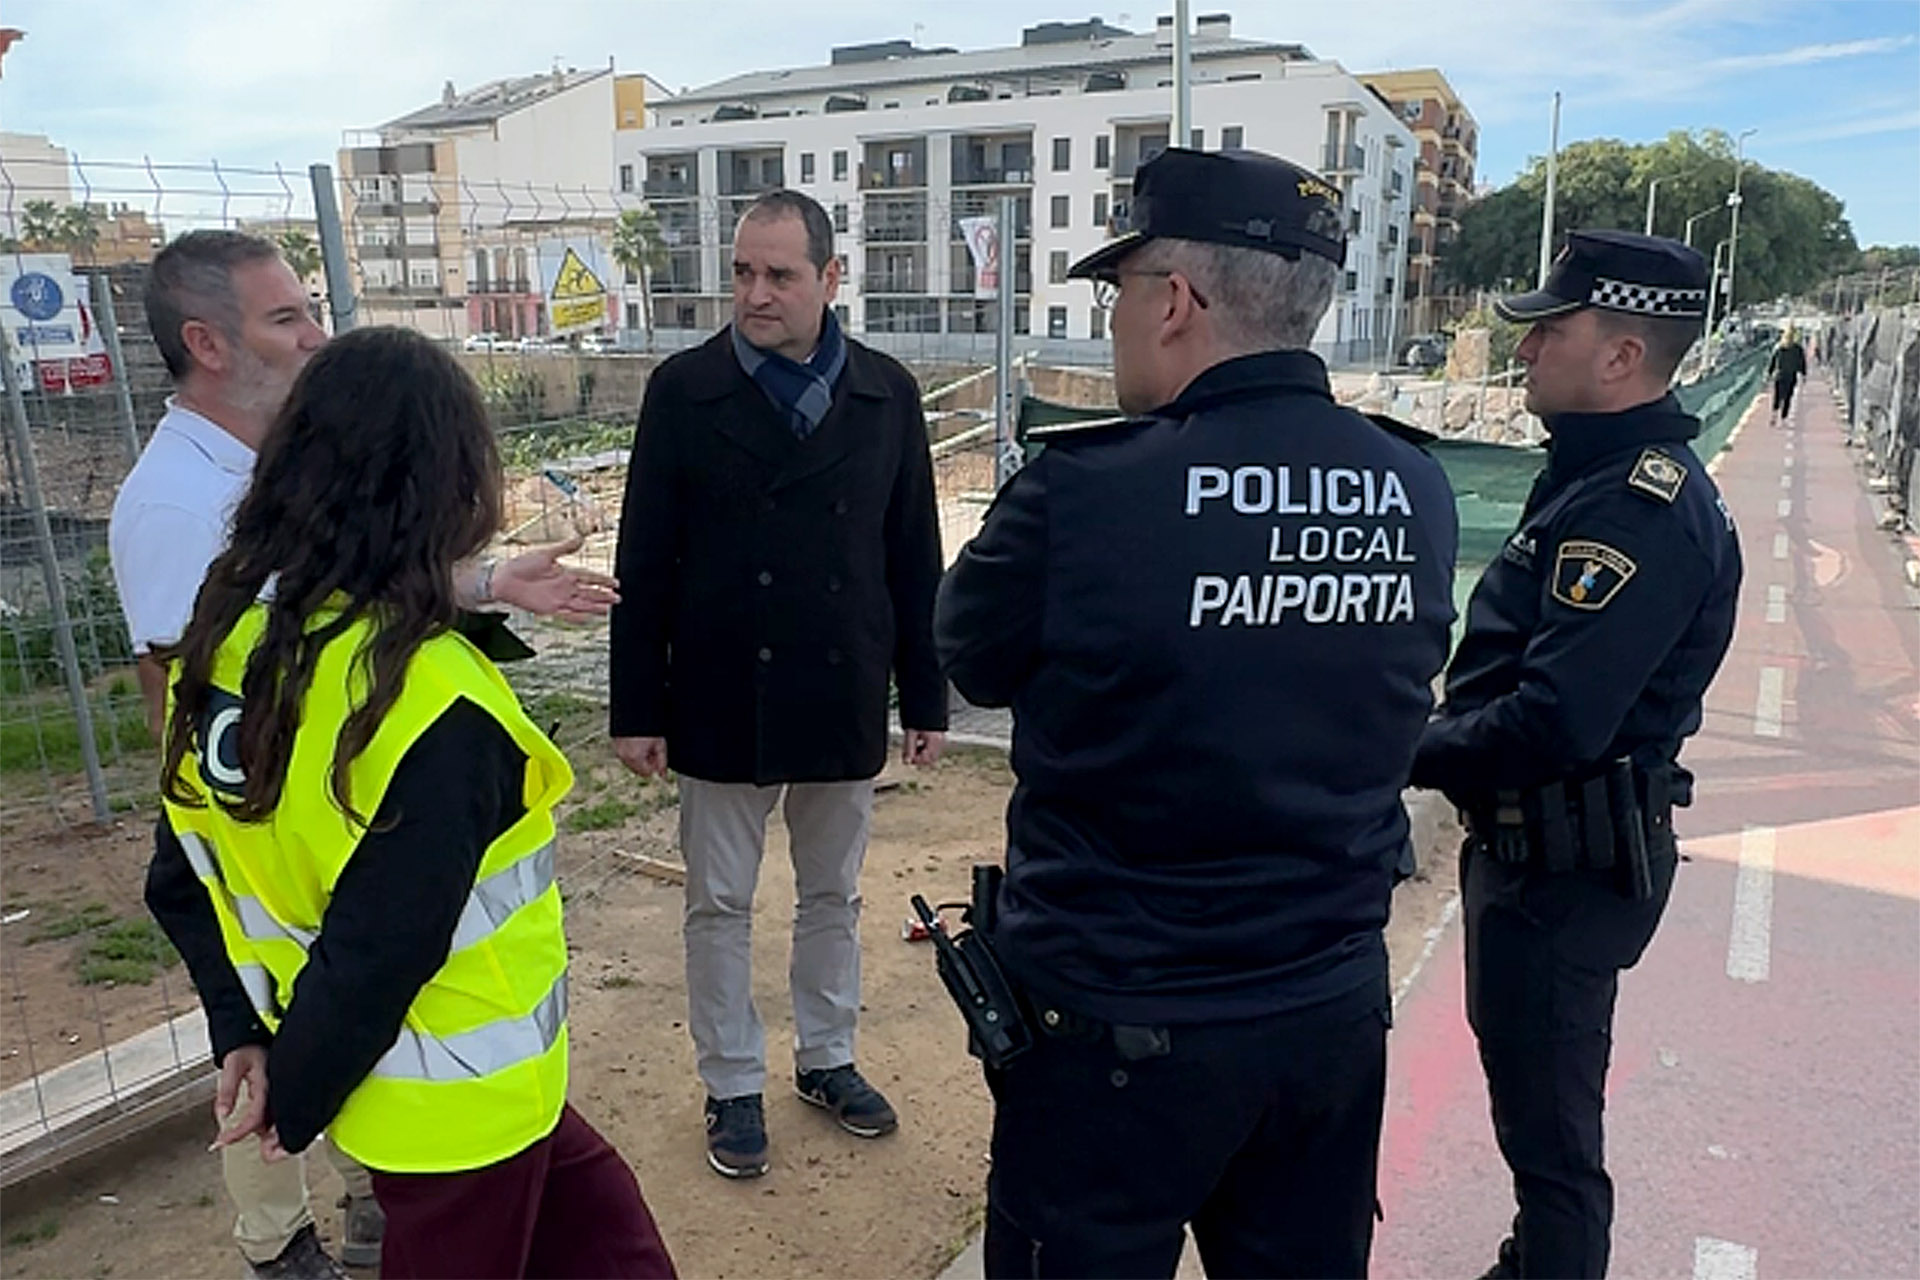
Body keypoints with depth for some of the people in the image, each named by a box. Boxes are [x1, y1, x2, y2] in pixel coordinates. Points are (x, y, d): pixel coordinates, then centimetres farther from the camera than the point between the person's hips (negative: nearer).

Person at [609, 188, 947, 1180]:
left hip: (845, 700, 2)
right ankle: (732, 1086, 29)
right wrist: (636, 709, -5)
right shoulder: (684, 391, -5)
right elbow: (645, 564, -4)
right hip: (723, 704, -1)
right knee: (720, 904, 11)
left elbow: (914, 560, 3)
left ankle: (827, 1058, 37)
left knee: (833, 896, 17)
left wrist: (926, 698, 3)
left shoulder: (886, 395, 0)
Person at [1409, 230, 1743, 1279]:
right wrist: (1437, 739, 3)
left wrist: (1408, 754, -17)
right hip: (1537, 841, 11)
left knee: (1547, 1125, 5)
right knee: (1529, 1094, 26)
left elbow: (1551, 725, -29)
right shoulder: (1597, 472, 10)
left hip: (1568, 866, -11)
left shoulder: (1641, 507, -23)